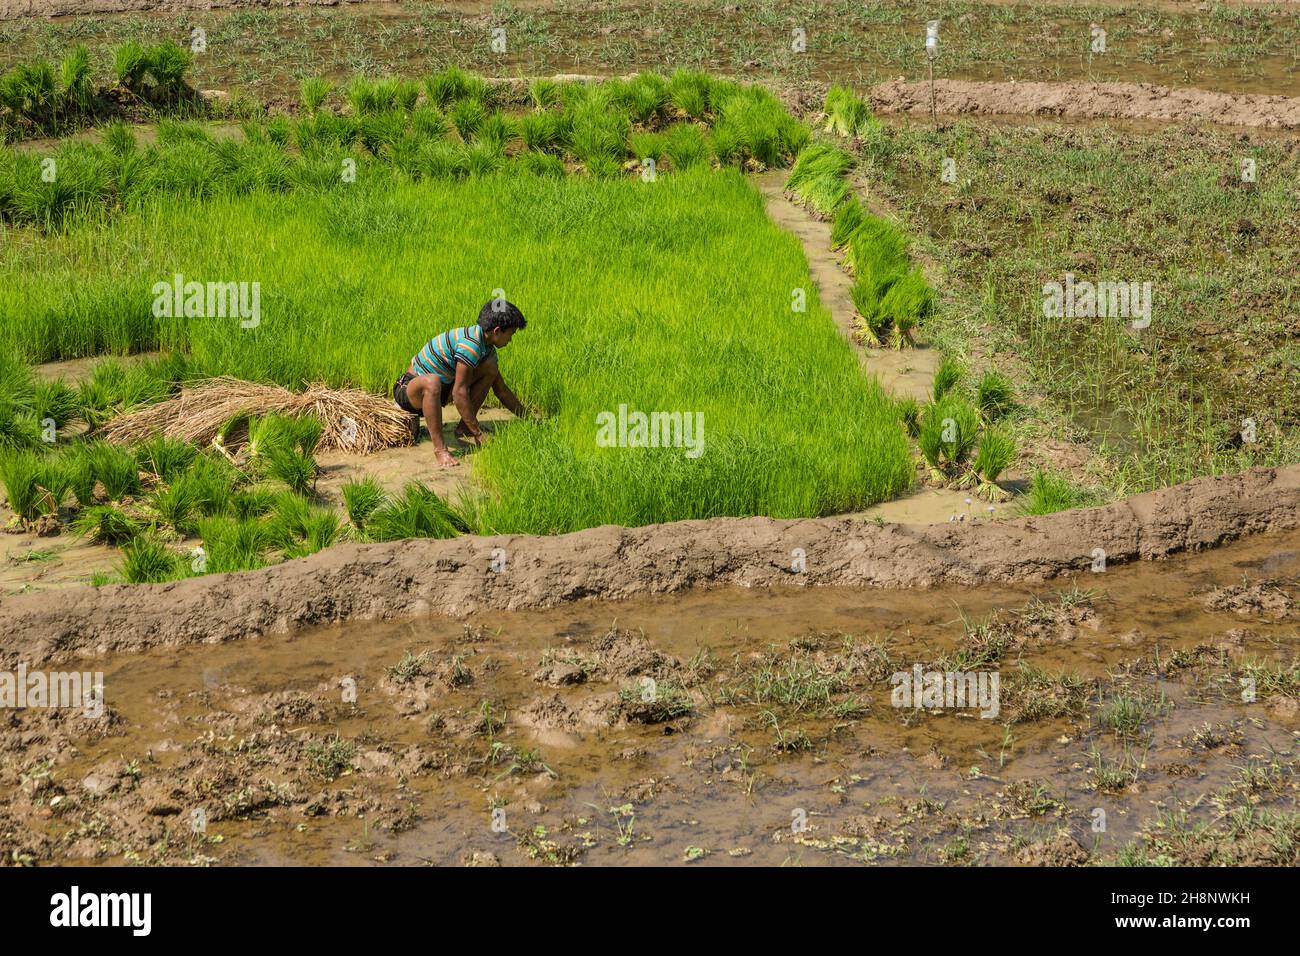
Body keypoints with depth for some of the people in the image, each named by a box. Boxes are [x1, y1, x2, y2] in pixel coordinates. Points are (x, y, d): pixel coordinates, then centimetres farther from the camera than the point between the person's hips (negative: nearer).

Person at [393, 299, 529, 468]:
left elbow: (501, 390, 15)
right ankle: (439, 448, -37)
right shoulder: (471, 343, -27)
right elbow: (459, 393, -30)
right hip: (408, 389, -9)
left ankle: (463, 428, -2)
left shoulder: (488, 349, 3)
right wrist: (479, 434, -26)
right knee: (431, 381, -44)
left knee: (490, 367, -3)